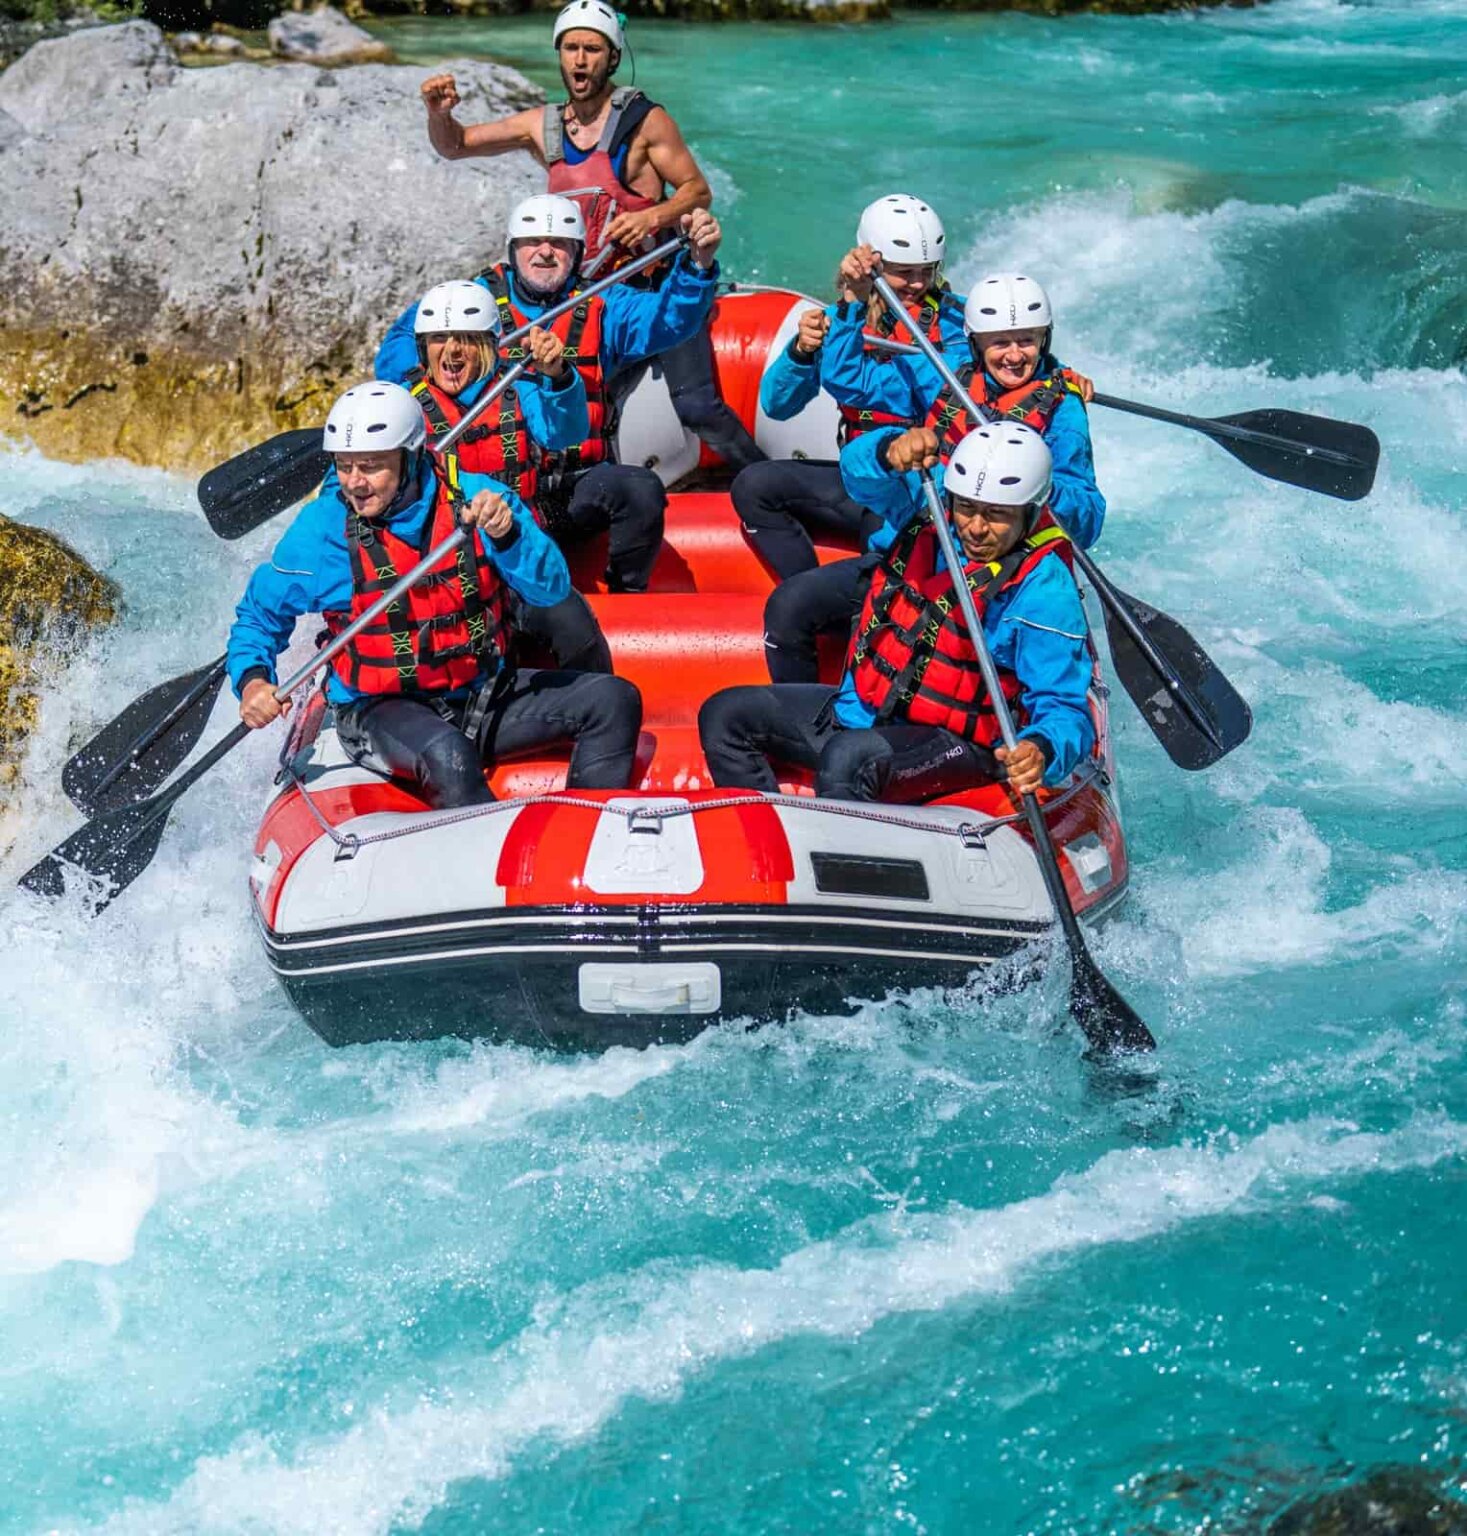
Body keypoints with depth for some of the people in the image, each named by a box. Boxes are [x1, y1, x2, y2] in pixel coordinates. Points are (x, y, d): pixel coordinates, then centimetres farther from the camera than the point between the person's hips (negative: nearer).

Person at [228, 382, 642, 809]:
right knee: (447, 755, -36)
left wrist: (507, 533, -31)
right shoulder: (321, 529, -10)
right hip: (382, 709, -3)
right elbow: (259, 615, 4)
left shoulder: (473, 498, -8)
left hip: (484, 693, 4)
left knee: (614, 700, -10)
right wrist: (252, 679, -15)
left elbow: (551, 589, -13)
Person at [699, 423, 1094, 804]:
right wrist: (893, 450, -30)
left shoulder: (1044, 590, -21)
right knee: (725, 715, 4)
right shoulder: (931, 498, -6)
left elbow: (1065, 709, -23)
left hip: (952, 741, -8)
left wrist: (1041, 749, -46)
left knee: (846, 758, -37)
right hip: (862, 705, 8)